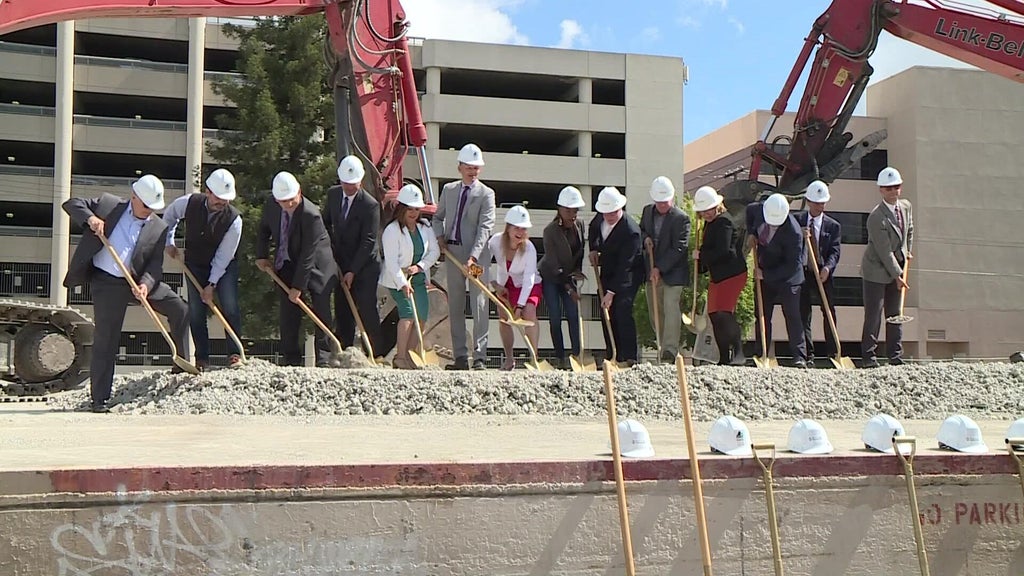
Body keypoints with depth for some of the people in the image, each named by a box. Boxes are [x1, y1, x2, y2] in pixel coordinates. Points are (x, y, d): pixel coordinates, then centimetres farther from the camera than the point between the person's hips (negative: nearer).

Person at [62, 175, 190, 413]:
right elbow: (71, 204, -2)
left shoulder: (159, 228, 1)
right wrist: (90, 218, -22)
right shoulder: (108, 204, -1)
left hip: (140, 280, 3)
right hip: (105, 282, -3)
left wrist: (145, 284, -23)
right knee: (105, 339, -3)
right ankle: (100, 398, 7)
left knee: (179, 308, -7)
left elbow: (155, 266, -3)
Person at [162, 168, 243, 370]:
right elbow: (169, 216, 7)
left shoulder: (234, 219, -25)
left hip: (224, 265, -2)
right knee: (195, 312, 0)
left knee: (230, 307, -14)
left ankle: (235, 353, -2)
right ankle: (202, 358, 10)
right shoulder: (189, 203, -19)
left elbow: (223, 256, -20)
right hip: (195, 264, 2)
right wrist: (169, 242, 5)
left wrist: (212, 284, -19)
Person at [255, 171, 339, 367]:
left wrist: (298, 286, -23)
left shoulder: (311, 215, -29)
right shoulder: (271, 205, -11)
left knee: (321, 312, -3)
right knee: (288, 313, 0)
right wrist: (261, 256, 2)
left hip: (317, 265, -5)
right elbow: (264, 229, 12)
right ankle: (292, 360, 5)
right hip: (288, 265, 5)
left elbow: (308, 255, -26)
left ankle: (324, 358, 4)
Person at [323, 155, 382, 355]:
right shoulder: (333, 194, 3)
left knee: (367, 310, -9)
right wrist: (331, 248, 8)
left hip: (365, 266, -6)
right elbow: (325, 222, 20)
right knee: (342, 311, 5)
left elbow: (368, 242, -18)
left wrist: (352, 271, -19)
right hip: (341, 262, 6)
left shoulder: (370, 205, -17)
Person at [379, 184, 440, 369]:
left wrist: (420, 266, -12)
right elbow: (391, 261, -20)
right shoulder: (392, 230, -15)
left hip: (419, 277, 6)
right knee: (407, 312, -19)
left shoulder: (425, 227, 3)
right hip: (397, 279, -6)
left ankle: (410, 353, 11)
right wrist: (403, 283, -28)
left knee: (422, 314, 0)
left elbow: (434, 251, 4)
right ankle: (400, 357, -15)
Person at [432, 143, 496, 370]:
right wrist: (440, 236, 2)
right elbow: (438, 217, 23)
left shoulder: (486, 193, -4)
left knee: (479, 305, -6)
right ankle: (460, 356, 13)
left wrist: (473, 257, -23)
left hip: (477, 255, -5)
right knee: (455, 306, 7)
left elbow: (485, 228, -13)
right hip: (452, 251, 5)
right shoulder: (448, 189, 11)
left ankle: (480, 357, -5)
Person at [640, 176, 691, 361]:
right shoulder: (647, 211, 7)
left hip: (673, 272, -6)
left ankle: (670, 350, -17)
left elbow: (678, 249, -17)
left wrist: (659, 268, -21)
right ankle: (663, 346, 22)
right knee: (655, 311, 11)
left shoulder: (681, 218, -13)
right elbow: (640, 231, 23)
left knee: (671, 307, -14)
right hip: (652, 271, 7)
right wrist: (645, 239, -2)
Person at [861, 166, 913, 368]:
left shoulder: (906, 206, 0)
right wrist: (897, 275, -16)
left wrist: (907, 252, 14)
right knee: (873, 314, -5)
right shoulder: (876, 217, -23)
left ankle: (895, 355, 14)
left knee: (895, 313, 9)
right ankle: (869, 356, 2)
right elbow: (884, 251, -20)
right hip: (876, 270, -7)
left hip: (897, 267, 7)